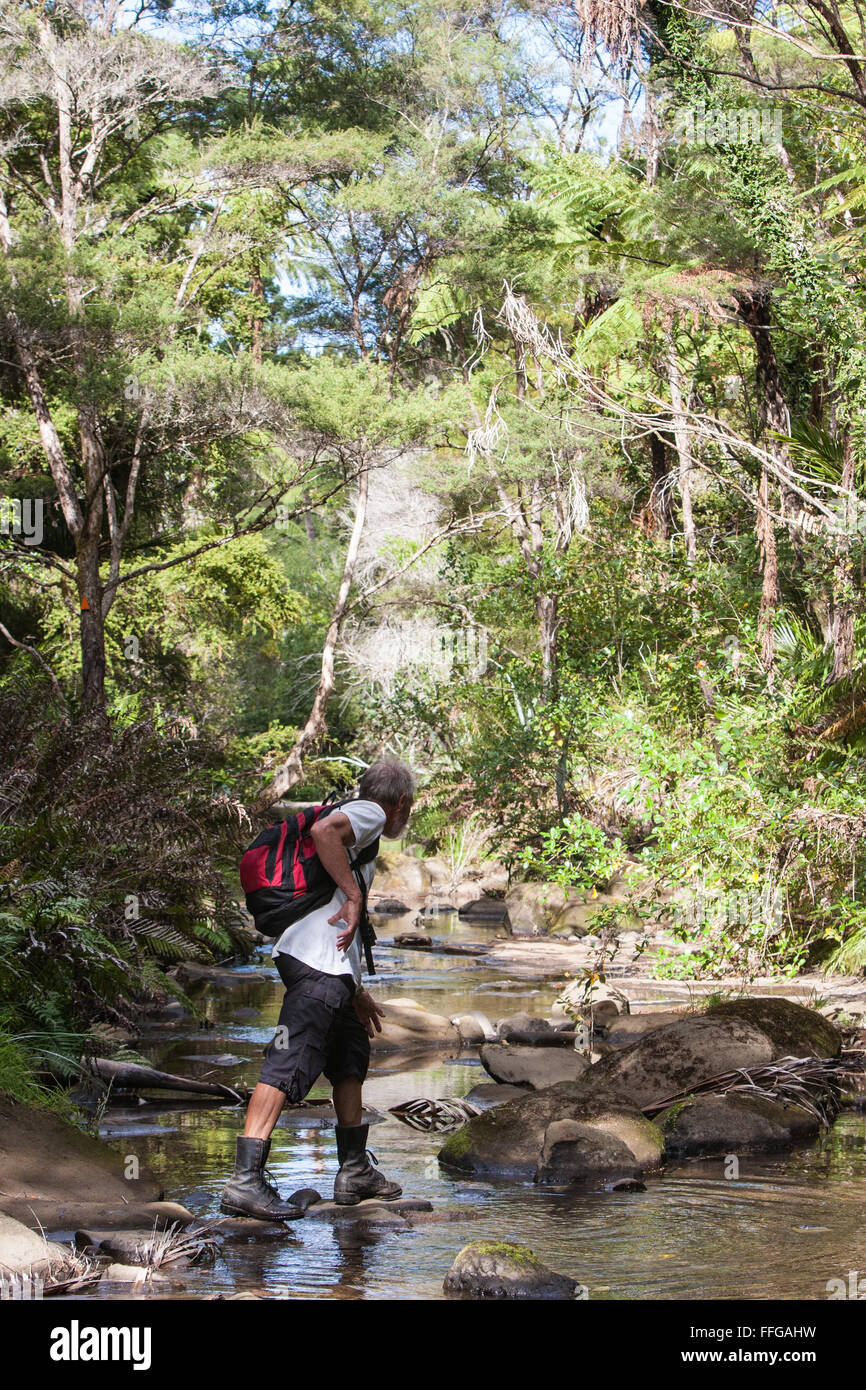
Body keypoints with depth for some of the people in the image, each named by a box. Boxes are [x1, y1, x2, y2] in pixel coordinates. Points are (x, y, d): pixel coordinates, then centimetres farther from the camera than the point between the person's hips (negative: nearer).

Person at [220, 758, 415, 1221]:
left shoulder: (361, 831, 32)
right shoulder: (369, 813, 4)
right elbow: (323, 830, -21)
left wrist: (356, 990, 35)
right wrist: (354, 896, -17)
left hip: (332, 966, 10)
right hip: (319, 962, -10)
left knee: (351, 1054, 20)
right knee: (289, 1065, -16)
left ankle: (354, 1171, 26)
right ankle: (245, 1180, -23)